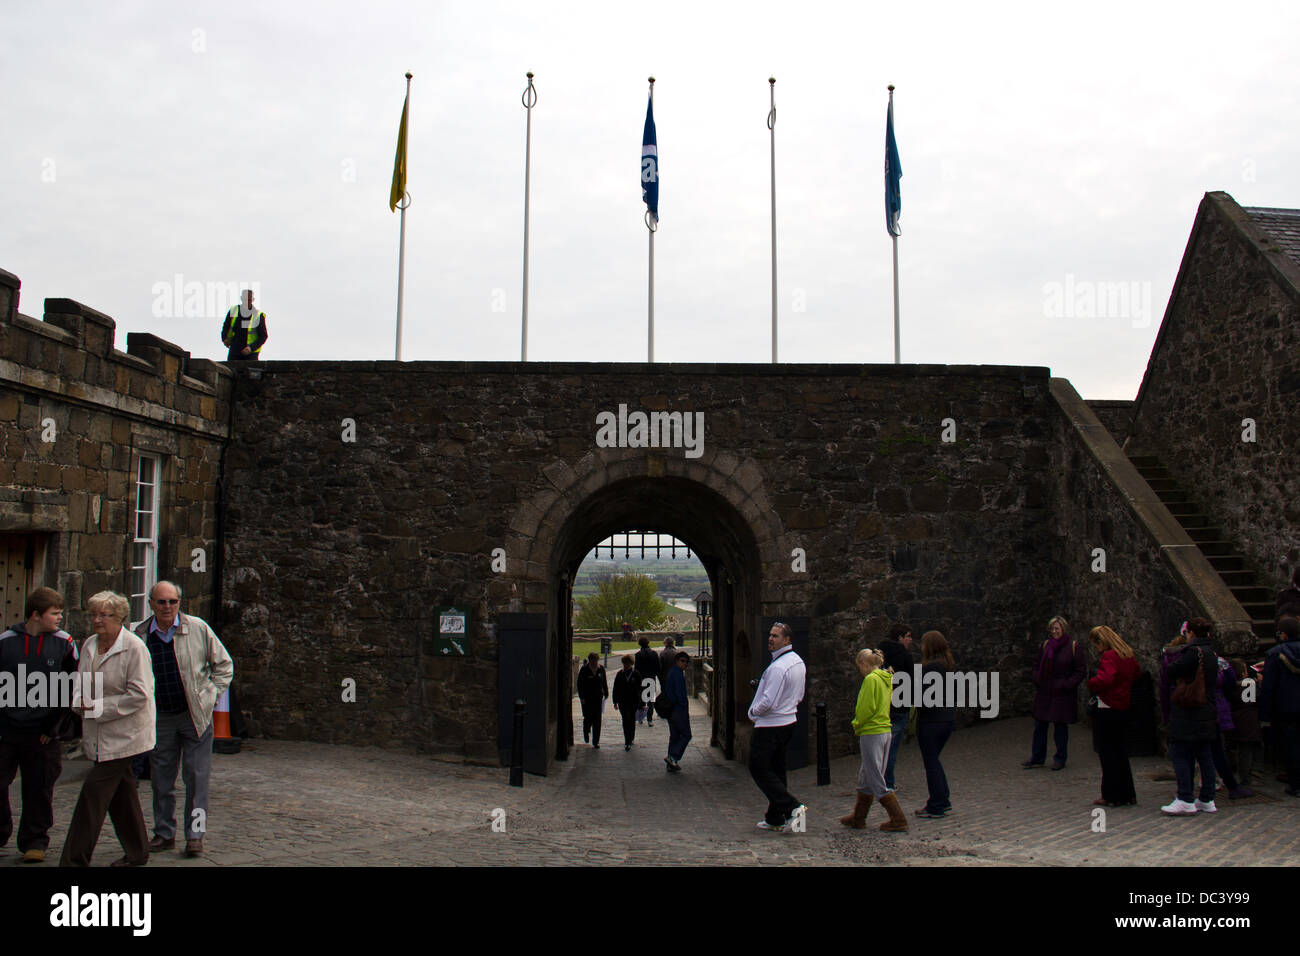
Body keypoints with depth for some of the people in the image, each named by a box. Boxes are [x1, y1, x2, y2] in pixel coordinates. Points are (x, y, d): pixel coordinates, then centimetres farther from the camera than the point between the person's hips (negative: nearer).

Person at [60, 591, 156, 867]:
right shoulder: (89, 645, 9)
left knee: (95, 790, -8)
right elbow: (80, 682, 19)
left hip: (122, 735, -7)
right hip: (99, 735, 7)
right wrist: (80, 700, -3)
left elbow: (139, 694, -17)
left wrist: (100, 708, -17)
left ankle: (75, 859, -2)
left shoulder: (134, 647, -13)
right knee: (120, 791, 13)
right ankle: (137, 852, 25)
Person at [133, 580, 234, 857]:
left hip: (195, 715, -2)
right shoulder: (141, 634, -1)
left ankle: (195, 834, 8)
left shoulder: (197, 628, -6)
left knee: (196, 777, 0)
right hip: (159, 717, 2)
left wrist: (210, 696, -3)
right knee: (161, 779, 10)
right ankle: (164, 833, 23)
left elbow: (224, 665, 5)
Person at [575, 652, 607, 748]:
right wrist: (582, 697, -11)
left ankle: (596, 742, 7)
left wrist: (606, 694, 9)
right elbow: (580, 685, -5)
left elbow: (604, 683, 12)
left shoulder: (601, 669, 2)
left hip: (598, 698, 2)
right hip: (587, 699, -2)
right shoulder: (584, 670, -7)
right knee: (588, 717, 0)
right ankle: (586, 732, 35)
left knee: (597, 719, 0)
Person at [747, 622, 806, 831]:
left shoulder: (778, 667, -23)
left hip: (770, 727, -10)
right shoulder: (799, 662, 8)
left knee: (759, 769, -1)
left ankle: (791, 806, -8)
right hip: (789, 722, 10)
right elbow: (799, 696, 18)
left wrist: (753, 711, -8)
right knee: (776, 770, 14)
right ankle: (775, 819, 18)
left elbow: (768, 702, -25)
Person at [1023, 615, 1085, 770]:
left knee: (1060, 725, 2)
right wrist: (1037, 681, 3)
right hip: (1044, 693, 4)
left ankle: (1060, 759, 16)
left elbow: (1081, 670, -6)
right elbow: (1037, 666, 18)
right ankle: (1037, 758, 17)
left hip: (1062, 695, -4)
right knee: (1039, 725, 7)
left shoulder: (1073, 647, -6)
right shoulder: (1045, 645, 7)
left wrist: (1066, 685, -12)